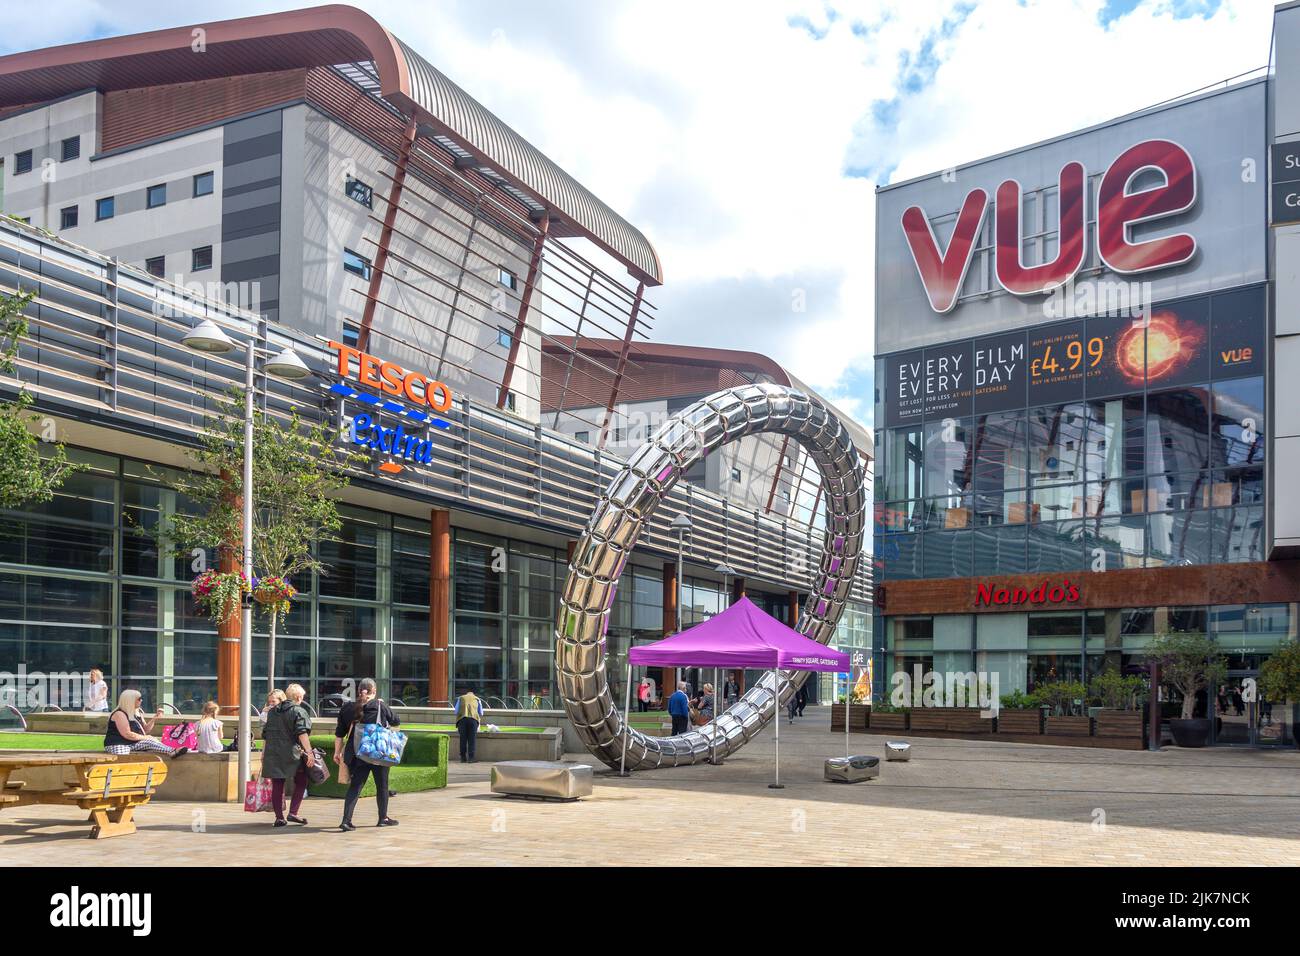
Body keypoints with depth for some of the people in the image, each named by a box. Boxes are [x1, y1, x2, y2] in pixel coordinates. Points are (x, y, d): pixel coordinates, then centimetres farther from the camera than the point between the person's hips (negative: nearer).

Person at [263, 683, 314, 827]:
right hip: (292, 754, -5)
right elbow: (302, 734, -16)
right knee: (301, 783, 8)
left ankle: (279, 817, 8)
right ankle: (293, 813, -1)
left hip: (272, 754, 5)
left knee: (277, 786, 8)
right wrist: (309, 752, -18)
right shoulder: (299, 711, -5)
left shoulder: (272, 711, 16)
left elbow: (265, 734, 20)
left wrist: (264, 753, 27)